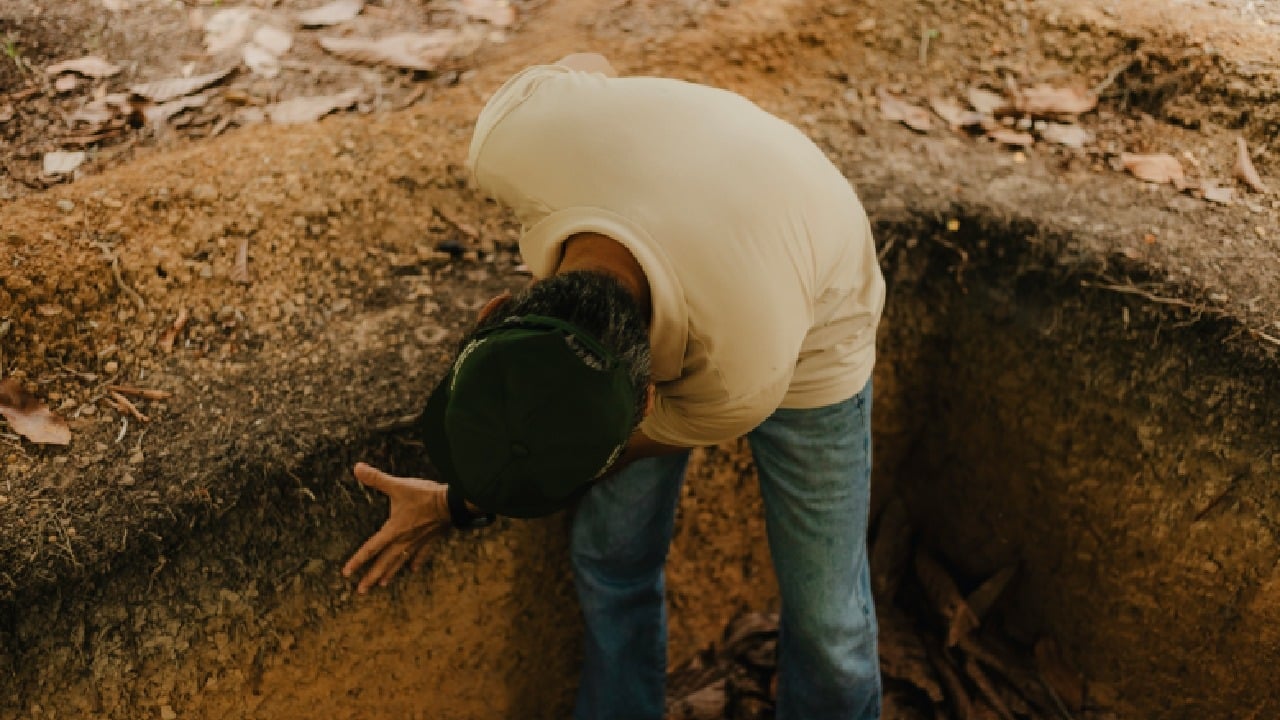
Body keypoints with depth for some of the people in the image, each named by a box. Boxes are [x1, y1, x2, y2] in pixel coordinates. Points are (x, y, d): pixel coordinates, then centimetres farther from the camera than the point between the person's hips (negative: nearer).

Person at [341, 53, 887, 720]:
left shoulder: (742, 385, -43)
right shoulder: (512, 133, -38)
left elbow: (645, 442, -18)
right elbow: (585, 63, -11)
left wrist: (456, 507, -8)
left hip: (805, 329, -3)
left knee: (823, 613, 4)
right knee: (611, 562, 10)